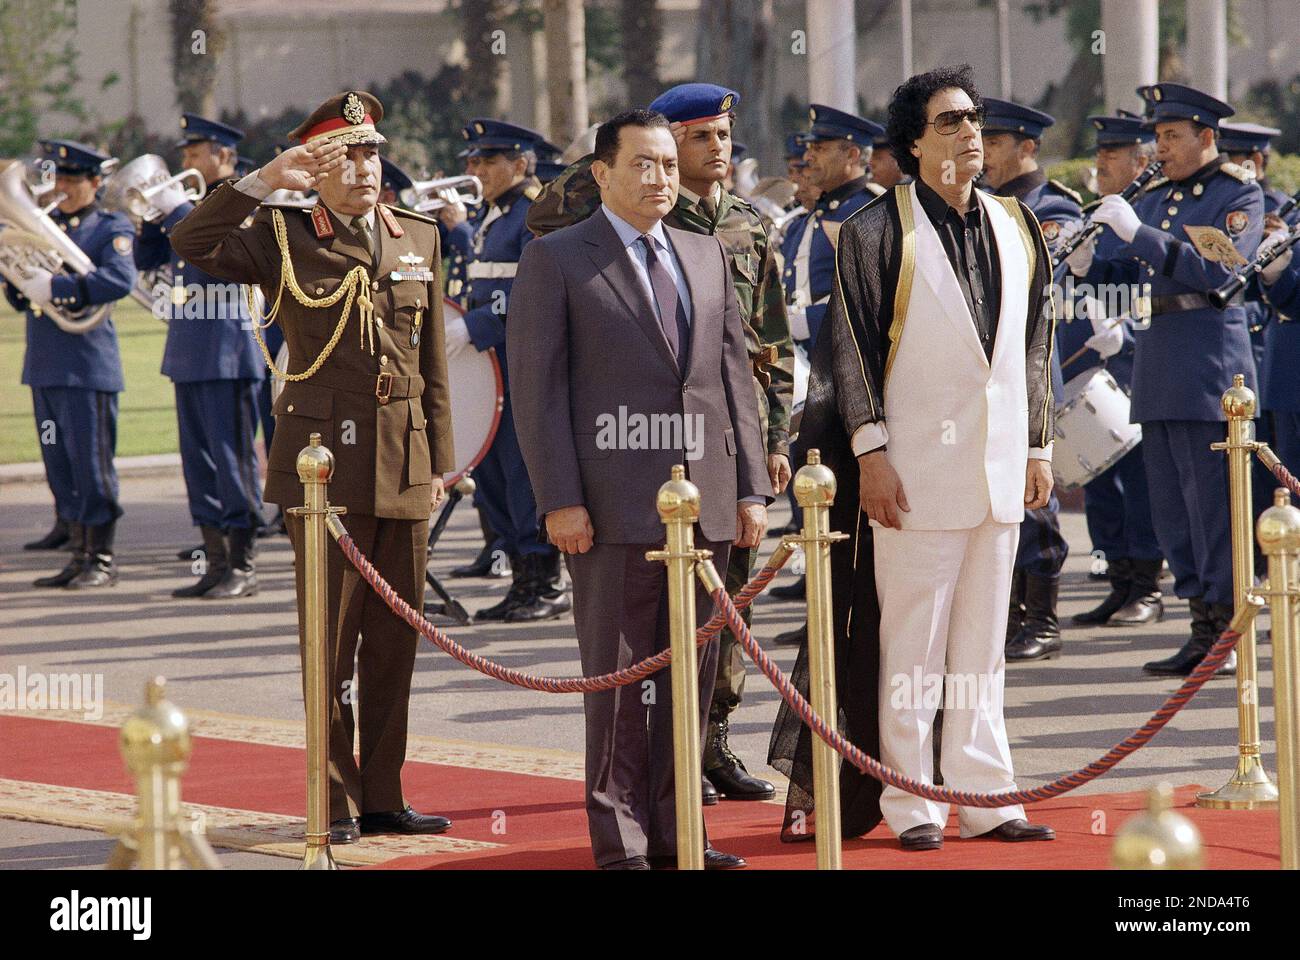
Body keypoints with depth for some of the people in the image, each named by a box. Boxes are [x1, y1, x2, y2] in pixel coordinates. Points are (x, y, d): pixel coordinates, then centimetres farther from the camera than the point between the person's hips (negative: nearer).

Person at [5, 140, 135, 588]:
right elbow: (19, 295, 17)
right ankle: (78, 555, 14)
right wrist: (18, 279, -6)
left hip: (87, 364, -7)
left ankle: (102, 559, 2)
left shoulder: (111, 228, -2)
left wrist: (56, 287, -24)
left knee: (91, 466, -4)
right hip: (43, 366, 7)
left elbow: (120, 280, -20)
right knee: (60, 468, 8)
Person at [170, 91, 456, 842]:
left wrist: (439, 459, 10)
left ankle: (382, 796, 14)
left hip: (405, 466, 4)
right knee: (331, 637, -2)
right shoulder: (282, 239, 0)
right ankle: (337, 801, 5)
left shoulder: (420, 239, 12)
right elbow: (192, 245, -17)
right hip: (326, 459, -4)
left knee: (395, 638, 7)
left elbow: (433, 361, 13)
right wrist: (266, 181, -22)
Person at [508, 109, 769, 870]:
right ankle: (620, 839, 6)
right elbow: (537, 386, -5)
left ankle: (672, 827, 15)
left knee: (693, 670, 7)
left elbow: (735, 373, 15)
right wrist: (559, 499, -12)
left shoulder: (708, 256, 15)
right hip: (615, 504, -5)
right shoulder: (557, 260, 0)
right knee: (618, 677, 0)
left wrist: (752, 486, 8)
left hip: (705, 500, 5)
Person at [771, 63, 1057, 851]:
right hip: (918, 467, -5)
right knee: (911, 642, -2)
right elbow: (852, 349, -6)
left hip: (998, 468, 5)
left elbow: (1035, 345, 16)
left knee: (983, 642, 9)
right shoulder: (878, 232, -4)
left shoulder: (1016, 229, 12)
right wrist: (871, 453, -11)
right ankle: (909, 805, 3)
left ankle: (983, 797, 13)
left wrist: (1038, 446, 13)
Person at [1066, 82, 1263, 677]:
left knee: (1212, 505, -6)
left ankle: (1228, 636, -2)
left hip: (1208, 361, -8)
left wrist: (1138, 232, -20)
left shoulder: (1239, 194, -4)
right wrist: (1086, 265, -2)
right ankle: (1204, 628, 13)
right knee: (1170, 509, 8)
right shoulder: (1153, 198, 16)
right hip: (1154, 356, 8)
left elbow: (1218, 271, -18)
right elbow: (1125, 274, 19)